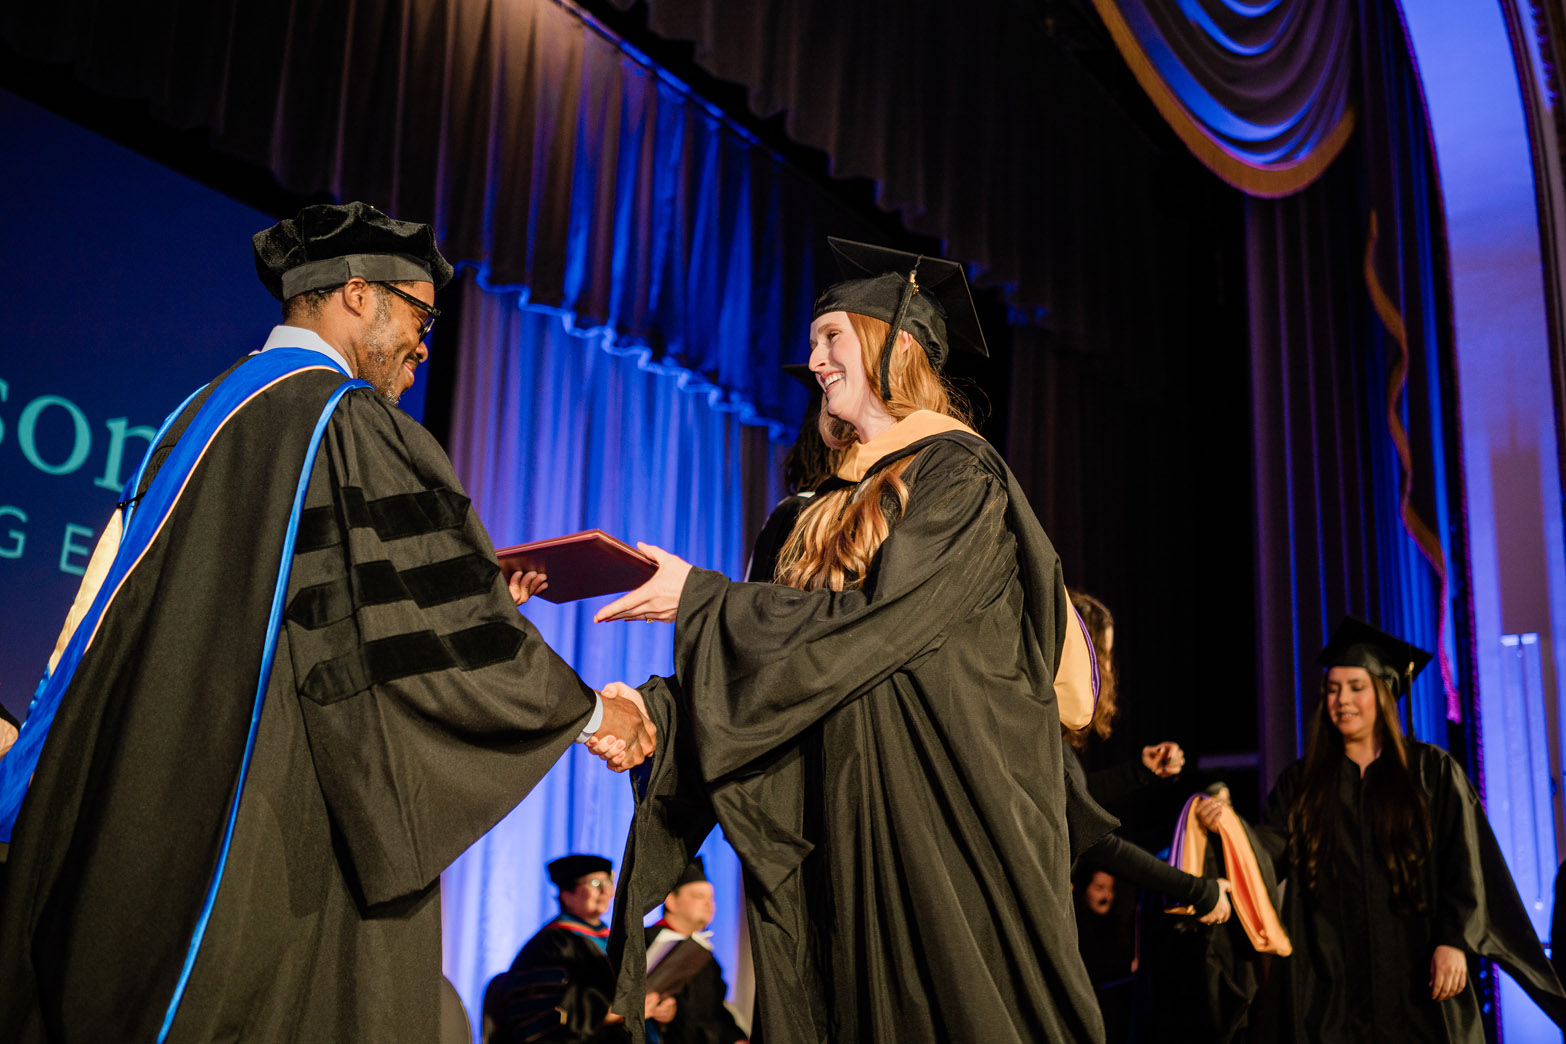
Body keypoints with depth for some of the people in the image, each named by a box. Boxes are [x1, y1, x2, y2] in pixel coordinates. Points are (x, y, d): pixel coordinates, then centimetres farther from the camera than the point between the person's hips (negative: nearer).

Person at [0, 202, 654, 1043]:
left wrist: (479, 608, 25)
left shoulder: (203, 416, 17)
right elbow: (439, 621, -13)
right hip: (290, 833, -9)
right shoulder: (349, 422, -9)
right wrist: (590, 713, 1)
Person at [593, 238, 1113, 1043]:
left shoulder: (960, 475, -5)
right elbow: (802, 641, 11)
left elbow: (877, 623, -17)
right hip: (843, 825, 7)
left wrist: (701, 597, -12)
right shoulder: (838, 505, 17)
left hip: (941, 818, -7)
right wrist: (661, 713, -4)